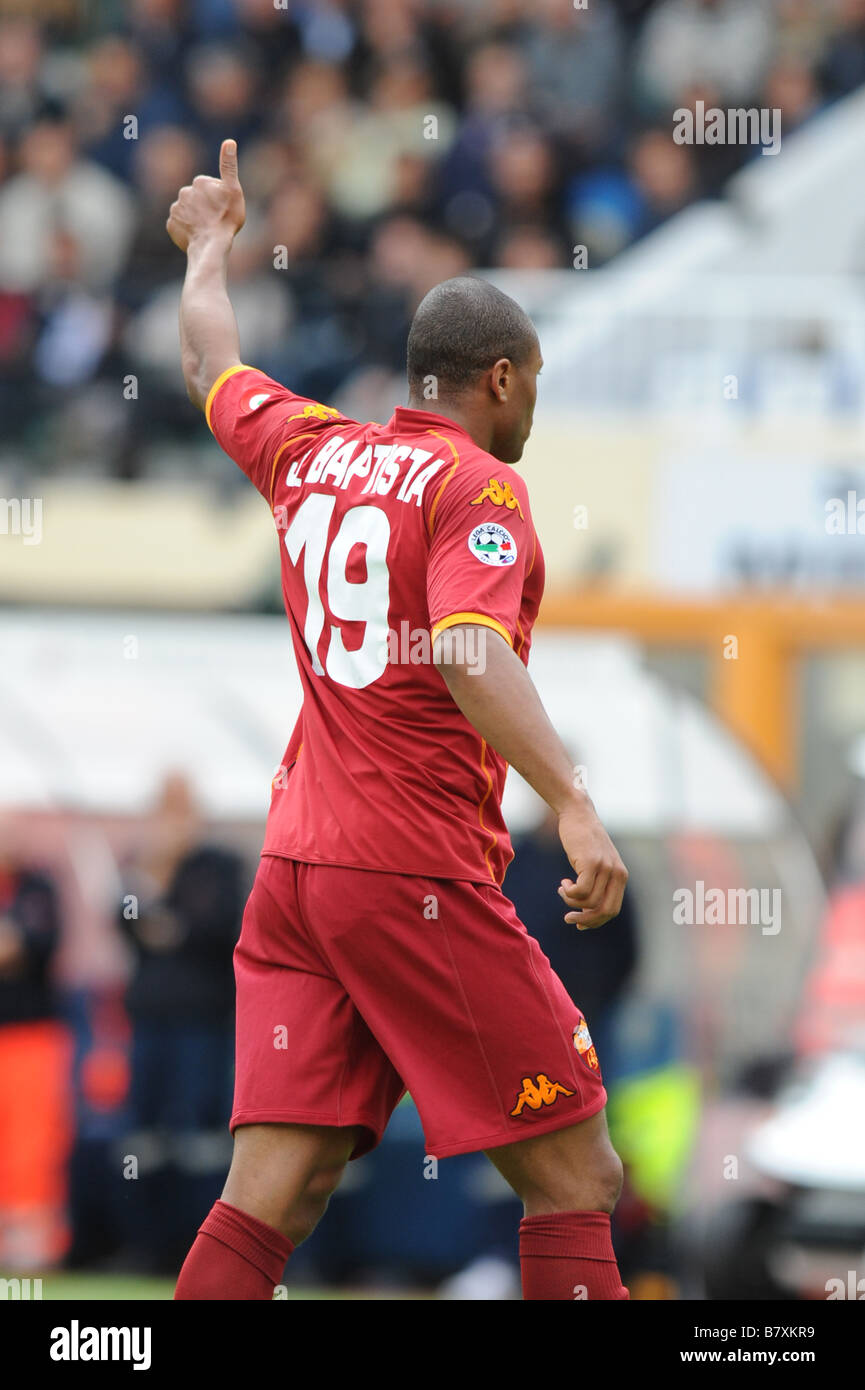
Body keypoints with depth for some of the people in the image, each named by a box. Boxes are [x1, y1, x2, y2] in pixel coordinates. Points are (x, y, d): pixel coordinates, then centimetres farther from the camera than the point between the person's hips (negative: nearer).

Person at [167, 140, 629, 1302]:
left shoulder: (308, 451, 12)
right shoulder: (478, 486, -7)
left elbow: (213, 366, 32)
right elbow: (471, 651, -24)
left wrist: (209, 243, 51)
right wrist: (572, 804, -34)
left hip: (294, 865, 7)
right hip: (420, 875, -7)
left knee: (272, 1195, -1)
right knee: (575, 1179, -1)